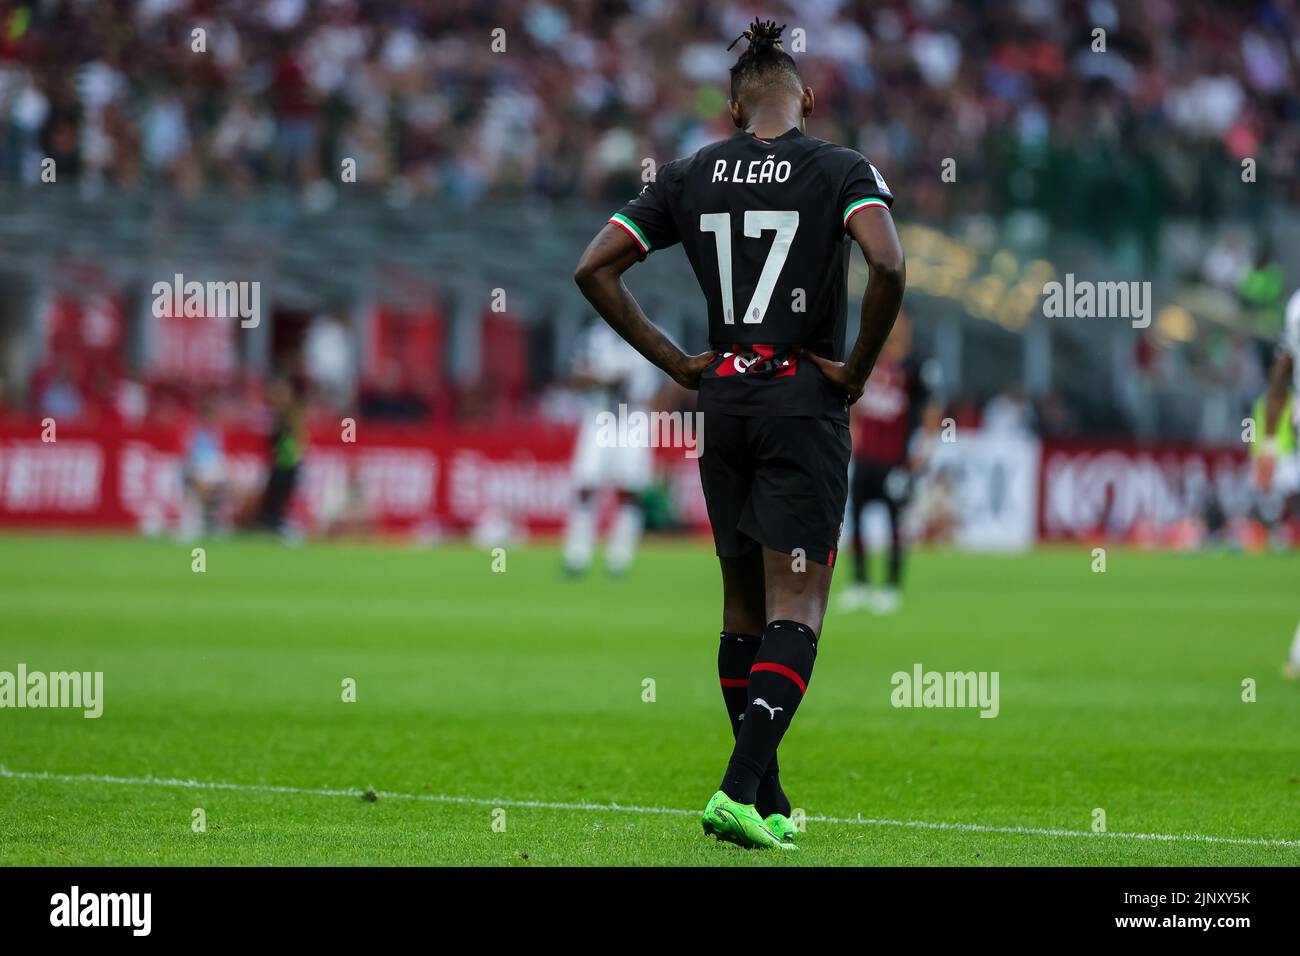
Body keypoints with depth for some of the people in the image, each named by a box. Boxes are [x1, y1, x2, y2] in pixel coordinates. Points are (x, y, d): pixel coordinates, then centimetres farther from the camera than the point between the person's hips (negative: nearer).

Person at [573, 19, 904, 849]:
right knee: (797, 605, -4)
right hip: (805, 404, -4)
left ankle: (765, 802, 18)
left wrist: (672, 360, 7)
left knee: (743, 605, 13)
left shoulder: (691, 176, 6)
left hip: (724, 404, 4)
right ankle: (741, 792, -18)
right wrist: (858, 369, -9)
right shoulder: (841, 171, -5)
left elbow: (593, 268, 4)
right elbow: (889, 265, -22)